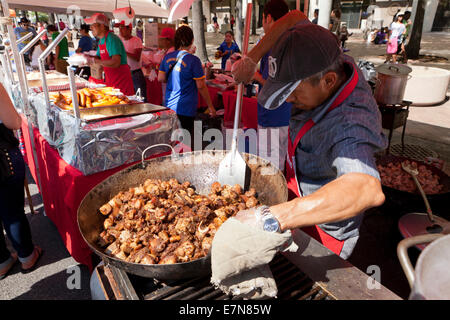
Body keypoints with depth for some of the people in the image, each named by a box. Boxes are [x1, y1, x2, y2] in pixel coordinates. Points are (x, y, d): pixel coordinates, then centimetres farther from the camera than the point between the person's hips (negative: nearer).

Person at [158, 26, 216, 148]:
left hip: (169, 106, 6)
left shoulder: (167, 57, 3)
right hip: (186, 109, -6)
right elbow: (201, 86, -12)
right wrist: (210, 106, -3)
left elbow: (160, 79, 9)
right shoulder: (193, 60, -13)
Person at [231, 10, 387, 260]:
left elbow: (368, 190, -57)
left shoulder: (349, 123, -38)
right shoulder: (333, 63, -14)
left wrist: (271, 218, -63)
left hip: (323, 235, -7)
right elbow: (296, 18, 1)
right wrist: (252, 58, -6)